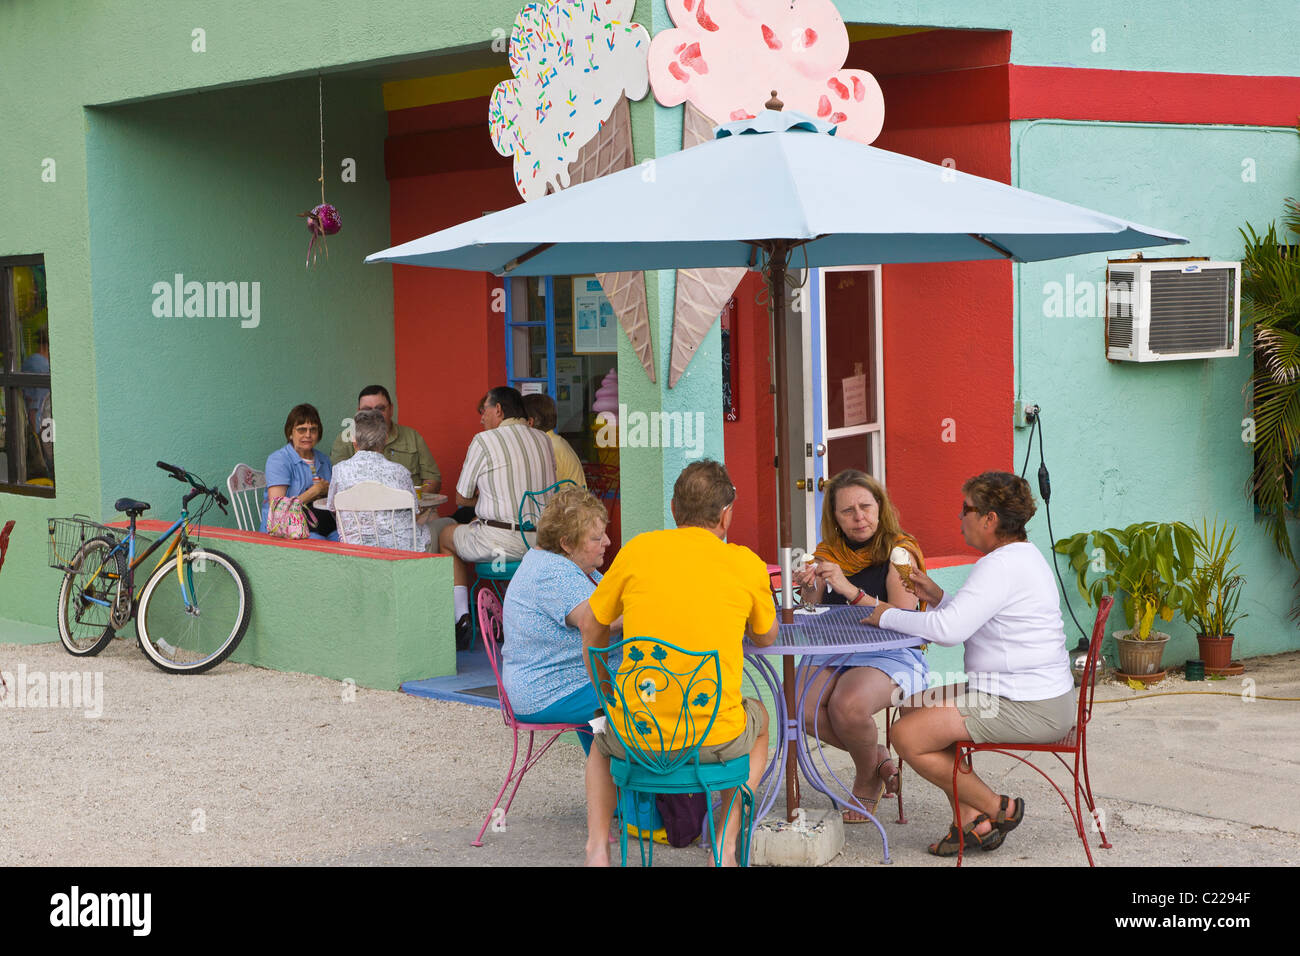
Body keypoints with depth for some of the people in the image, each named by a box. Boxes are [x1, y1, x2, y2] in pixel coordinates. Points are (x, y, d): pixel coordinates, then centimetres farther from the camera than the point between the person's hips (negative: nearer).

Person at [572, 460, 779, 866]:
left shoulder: (638, 550, 1)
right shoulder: (747, 564, -1)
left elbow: (590, 624, 13)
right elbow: (766, 637, 16)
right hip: (716, 740, -1)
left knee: (602, 738, 37)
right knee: (758, 719, 35)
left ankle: (597, 846, 18)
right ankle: (727, 845, 21)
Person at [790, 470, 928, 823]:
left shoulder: (898, 552, -7)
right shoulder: (828, 554, 9)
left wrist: (851, 591, -25)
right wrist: (808, 591, -10)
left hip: (894, 657, -5)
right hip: (838, 655, 5)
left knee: (848, 704, -35)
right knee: (801, 705, -24)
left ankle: (867, 781, -2)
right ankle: (875, 756, 2)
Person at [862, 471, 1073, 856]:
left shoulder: (1003, 565, -20)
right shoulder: (1022, 556, 15)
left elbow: (950, 629, -28)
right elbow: (970, 623, 22)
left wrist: (889, 616, -14)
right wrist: (938, 597, 9)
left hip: (1027, 708, -11)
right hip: (1037, 696, 11)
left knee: (908, 736, -12)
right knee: (919, 708, 19)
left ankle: (996, 809, 0)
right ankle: (969, 819, 12)